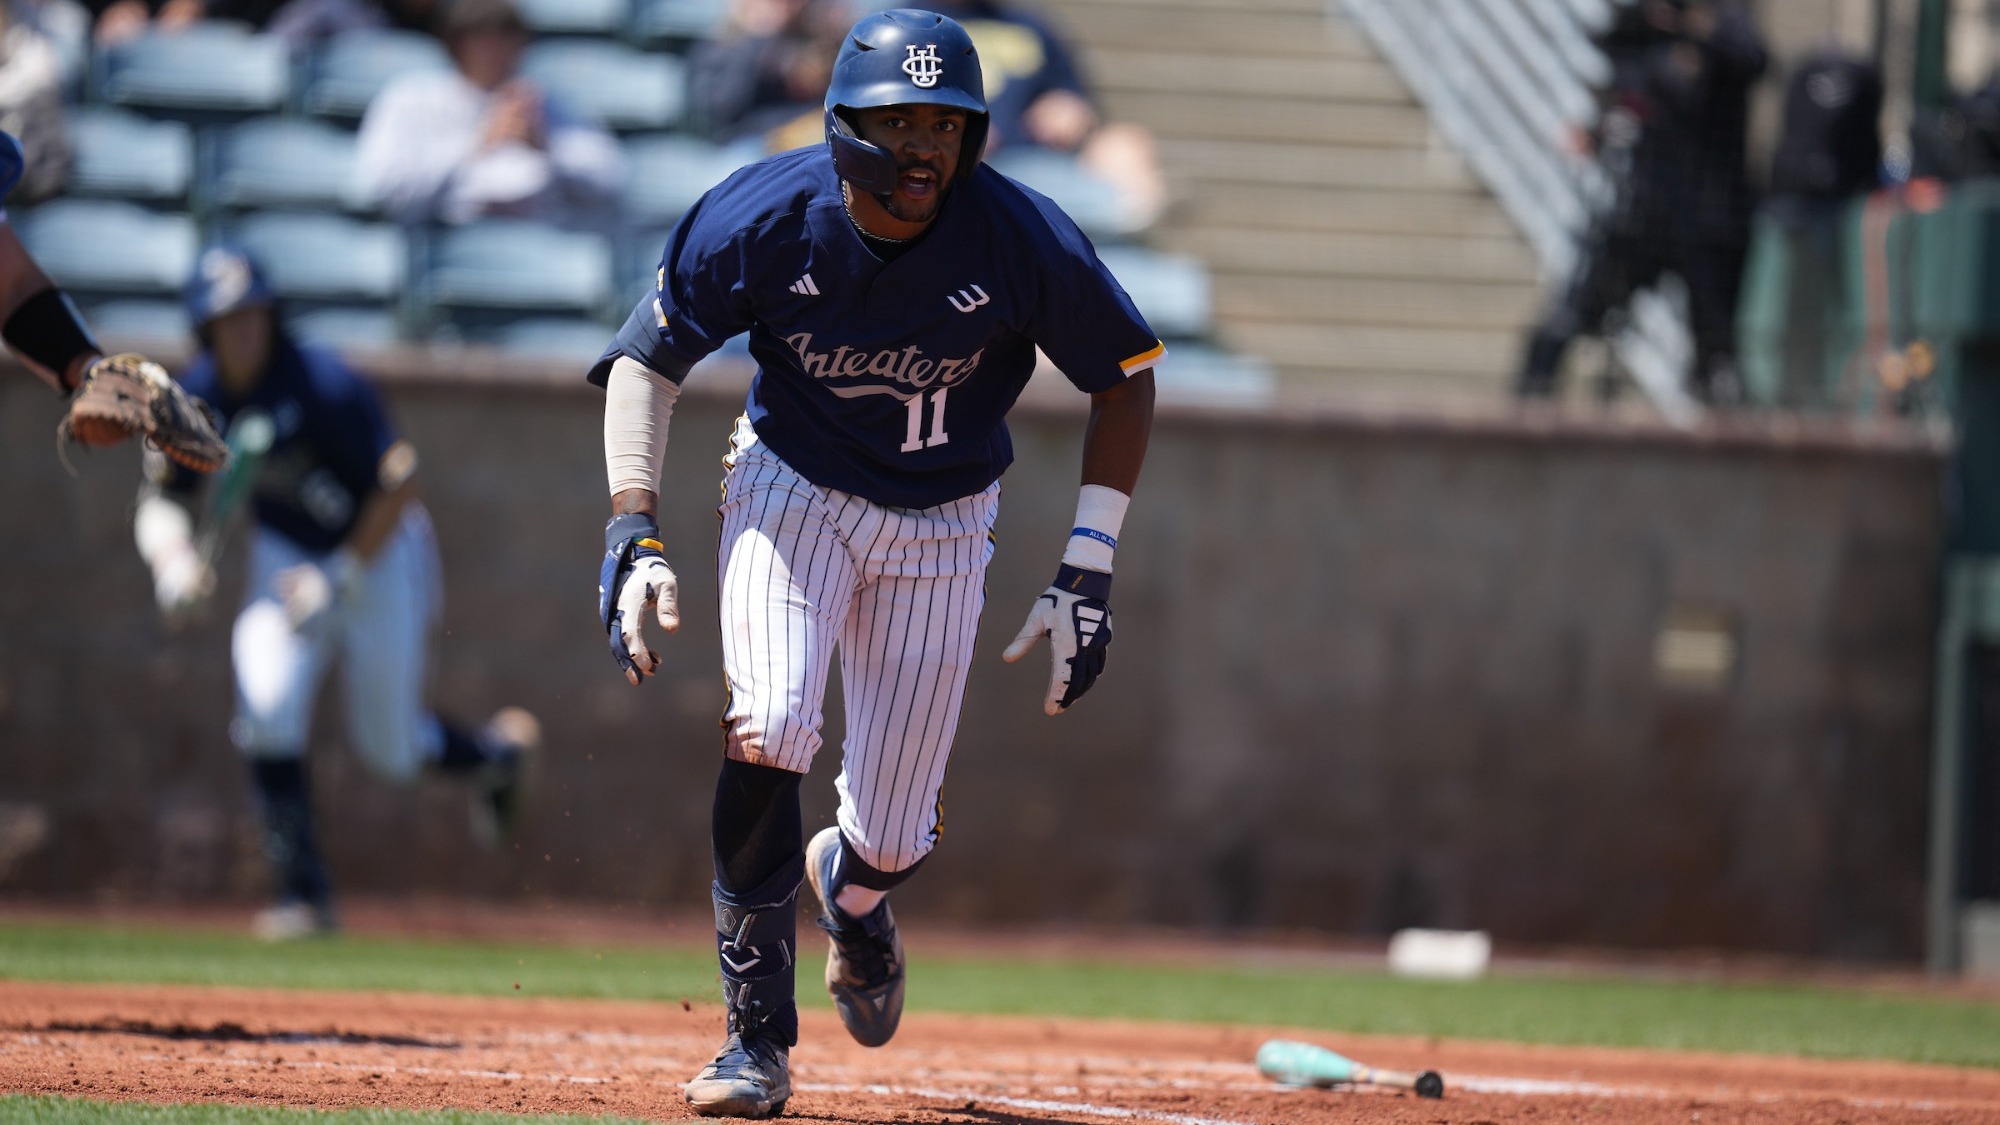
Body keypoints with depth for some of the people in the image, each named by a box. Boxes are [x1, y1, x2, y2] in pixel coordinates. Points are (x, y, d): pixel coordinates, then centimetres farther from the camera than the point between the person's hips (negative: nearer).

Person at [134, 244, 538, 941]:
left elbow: (399, 482, -25)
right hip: (285, 556, 4)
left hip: (380, 550, -4)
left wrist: (343, 577, -27)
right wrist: (172, 562, -26)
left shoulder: (325, 387, -28)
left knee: (391, 748, 1)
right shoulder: (198, 398, -11)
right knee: (267, 711, -18)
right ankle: (305, 895, -9)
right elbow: (161, 501, -4)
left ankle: (497, 753, 36)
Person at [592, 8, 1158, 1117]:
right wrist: (633, 531, -21)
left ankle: (848, 887, 42)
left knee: (891, 837, 0)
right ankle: (758, 1035, -12)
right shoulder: (766, 216, -22)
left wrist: (1087, 572, -11)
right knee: (765, 735, -26)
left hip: (941, 525, 1)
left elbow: (1126, 379, -7)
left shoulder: (1022, 238, -23)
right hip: (791, 487, -1)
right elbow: (647, 355, -9)